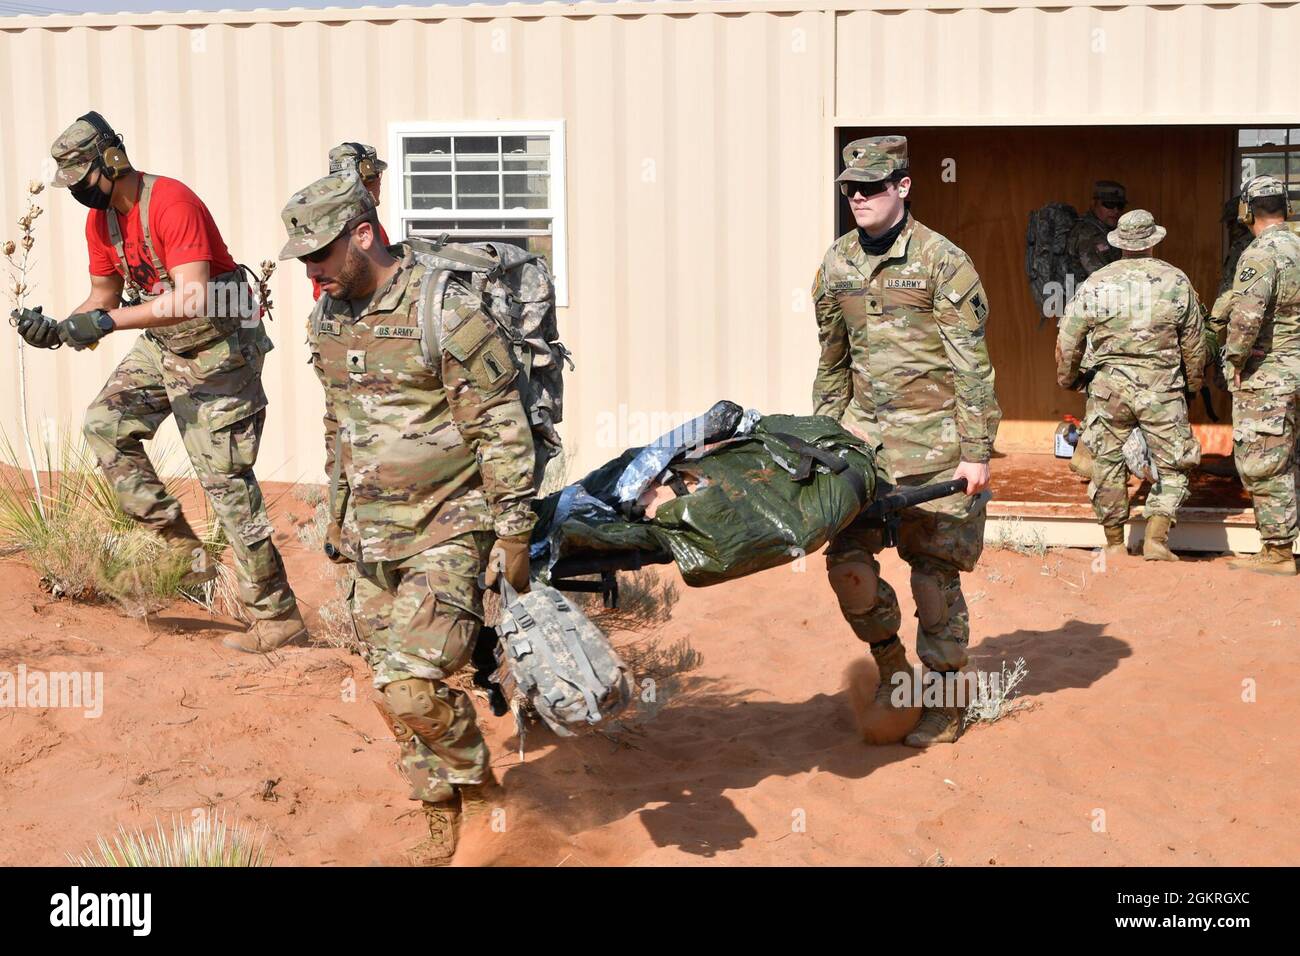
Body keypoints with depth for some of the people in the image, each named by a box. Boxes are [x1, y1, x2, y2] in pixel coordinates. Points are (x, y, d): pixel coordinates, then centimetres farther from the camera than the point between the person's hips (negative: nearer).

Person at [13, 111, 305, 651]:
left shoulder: (171, 204, -25)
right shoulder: (100, 218, 2)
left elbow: (193, 299, -34)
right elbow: (104, 297, 10)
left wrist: (106, 322, -36)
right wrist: (62, 329, -9)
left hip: (218, 347, -9)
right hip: (160, 345, 9)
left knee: (223, 476, -10)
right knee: (105, 424, 2)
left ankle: (278, 615, -3)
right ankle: (182, 552, 6)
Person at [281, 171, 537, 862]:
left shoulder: (447, 313, -16)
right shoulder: (327, 320, 8)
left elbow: (502, 429, -14)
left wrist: (513, 532, -13)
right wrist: (337, 513, 24)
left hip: (446, 532, -7)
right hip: (370, 536, 7)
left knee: (413, 686, -18)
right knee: (393, 690, 10)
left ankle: (470, 774, 12)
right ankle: (443, 828, 26)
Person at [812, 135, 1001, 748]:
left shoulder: (942, 262, -8)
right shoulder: (837, 263, 9)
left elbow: (972, 365, -9)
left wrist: (976, 452, -12)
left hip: (932, 434, -5)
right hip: (863, 431, 5)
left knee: (934, 570, 1)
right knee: (847, 558, -2)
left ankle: (945, 704, 17)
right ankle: (891, 667, 22)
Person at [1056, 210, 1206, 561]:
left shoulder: (1094, 284, -1)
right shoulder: (1176, 282, -1)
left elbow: (1067, 341, 2)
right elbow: (1195, 344, 6)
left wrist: (1068, 379, 19)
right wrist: (1193, 383, 22)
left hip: (1108, 387, 1)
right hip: (1162, 388, -1)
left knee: (1108, 462, 12)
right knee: (1171, 465, 9)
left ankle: (1114, 543, 18)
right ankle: (1156, 538, -2)